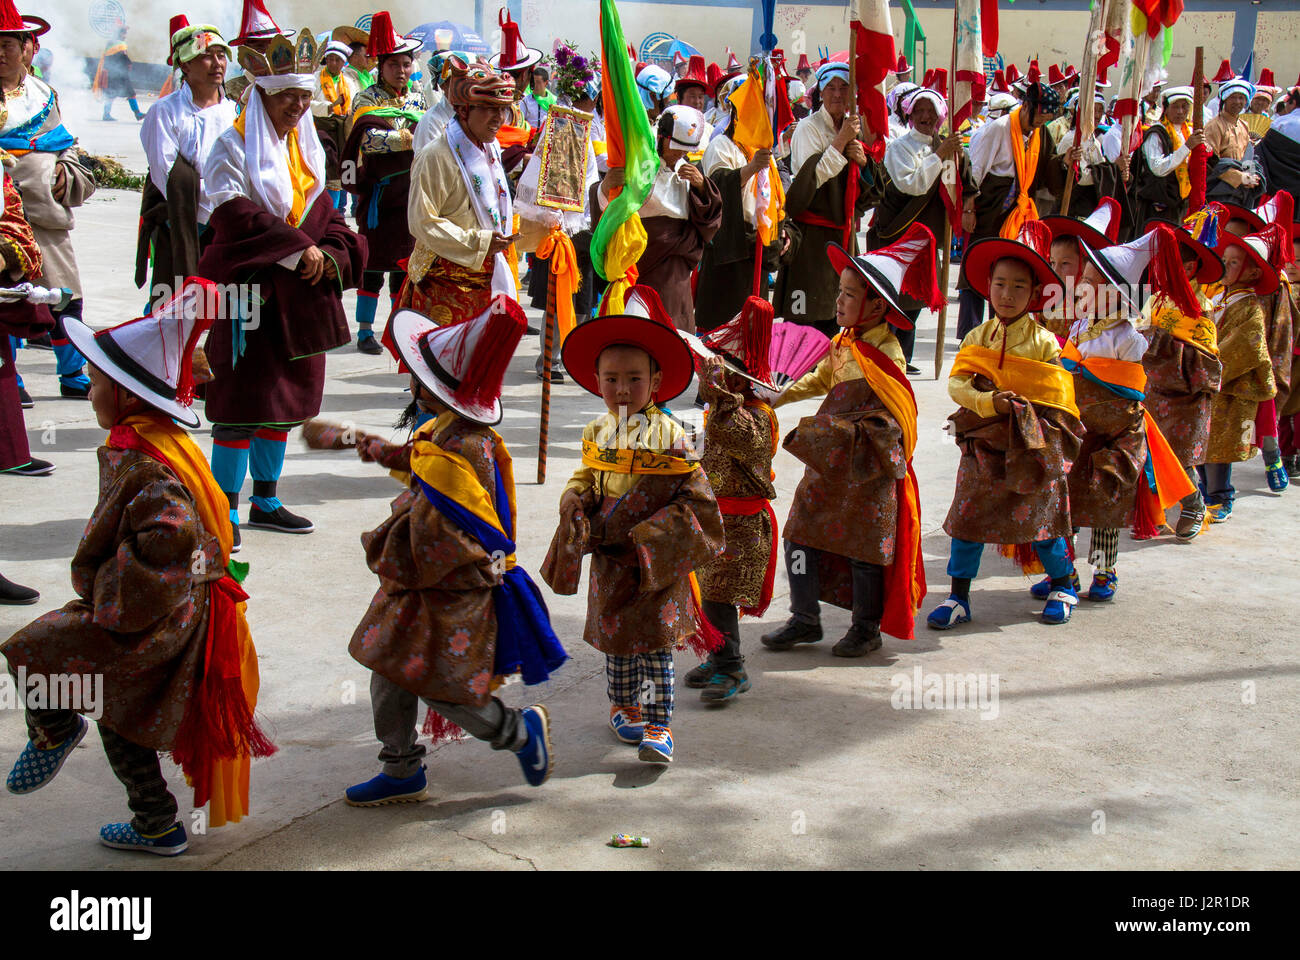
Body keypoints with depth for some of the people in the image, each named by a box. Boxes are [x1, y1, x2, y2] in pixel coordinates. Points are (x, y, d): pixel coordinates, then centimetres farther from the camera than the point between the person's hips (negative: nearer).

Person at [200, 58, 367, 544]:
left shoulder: (306, 148, 16)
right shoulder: (234, 147, -5)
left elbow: (324, 213, 13)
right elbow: (236, 213, -19)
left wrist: (333, 254, -8)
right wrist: (297, 250, -25)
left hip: (299, 294, 7)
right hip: (248, 290, -7)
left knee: (287, 395, 11)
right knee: (243, 399, -7)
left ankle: (265, 502, 23)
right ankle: (226, 513, -1)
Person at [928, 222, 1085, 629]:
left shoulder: (1043, 340, -3)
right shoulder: (976, 338, 4)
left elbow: (1059, 393, -4)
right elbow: (956, 384, -8)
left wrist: (1022, 407, -15)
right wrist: (989, 402, -23)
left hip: (1031, 445, -2)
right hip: (982, 443, 2)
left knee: (1040, 517, 6)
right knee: (967, 516, 1)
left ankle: (1063, 586, 28)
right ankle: (958, 597, 11)